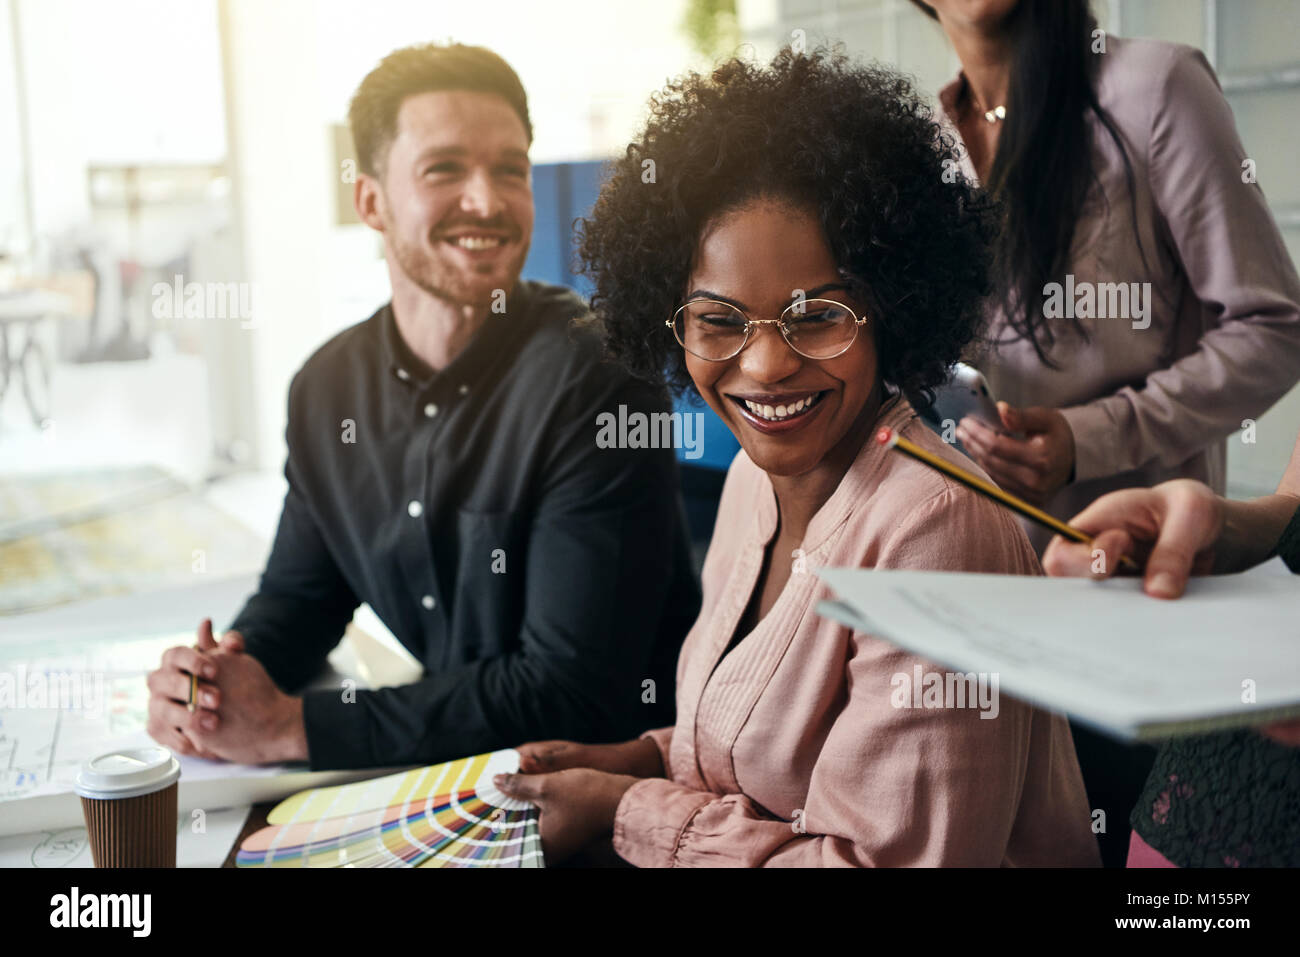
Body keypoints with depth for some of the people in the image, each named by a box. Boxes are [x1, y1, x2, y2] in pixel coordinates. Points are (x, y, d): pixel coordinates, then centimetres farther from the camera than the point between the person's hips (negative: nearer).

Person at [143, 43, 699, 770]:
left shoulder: (596, 375, -19)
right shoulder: (328, 387, 3)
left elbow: (574, 696, -21)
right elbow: (300, 595, 16)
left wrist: (290, 726, -19)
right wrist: (215, 683, -8)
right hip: (452, 767, 6)